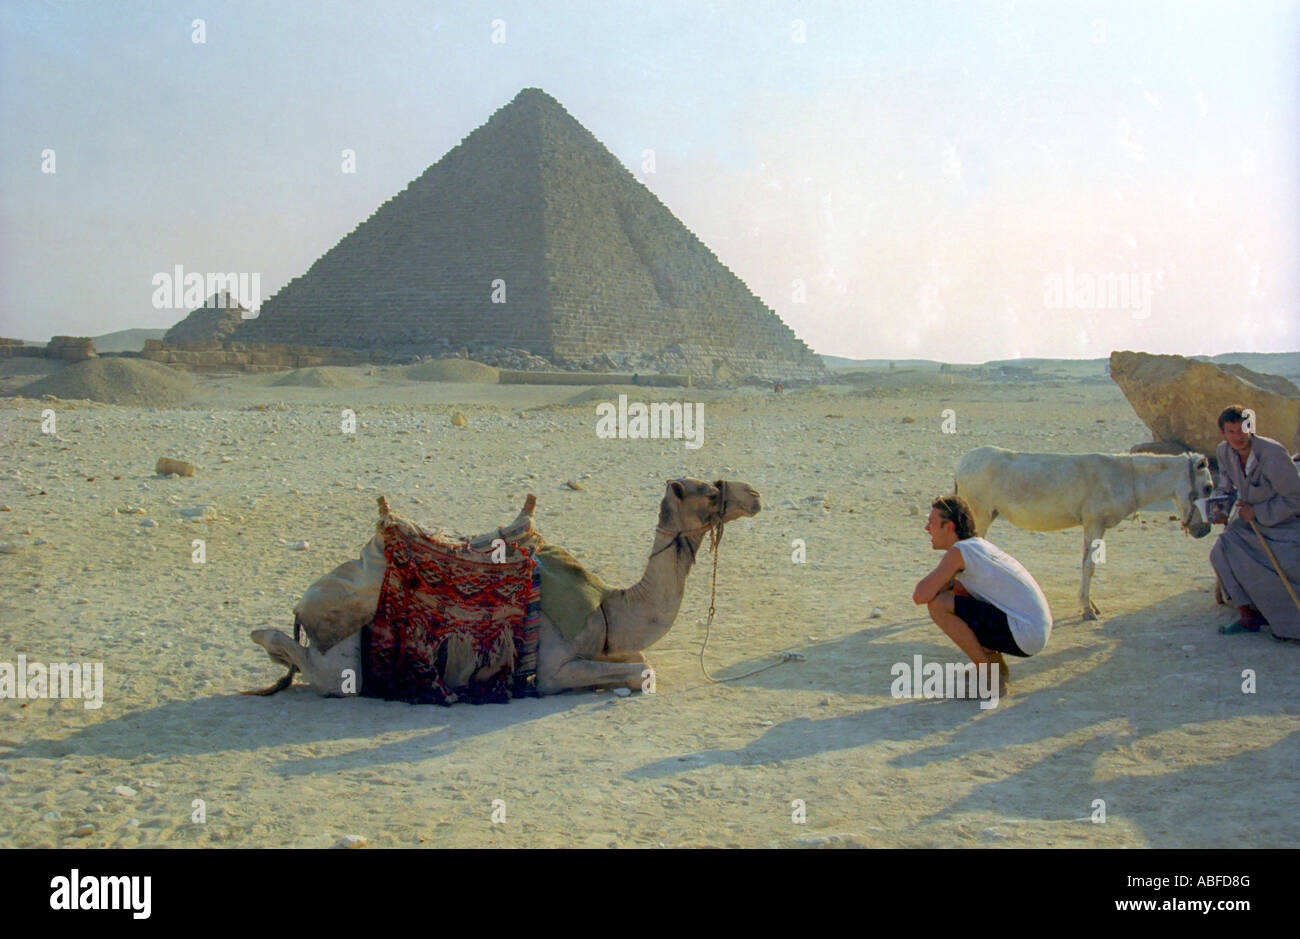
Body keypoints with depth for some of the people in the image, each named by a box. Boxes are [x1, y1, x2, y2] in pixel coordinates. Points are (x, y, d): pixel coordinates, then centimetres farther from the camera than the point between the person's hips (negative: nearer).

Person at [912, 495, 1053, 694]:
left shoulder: (960, 551, -12)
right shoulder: (982, 545, 14)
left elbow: (920, 596, -16)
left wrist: (946, 583, 3)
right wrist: (948, 583, 9)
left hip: (1022, 636, -9)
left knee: (938, 605, -15)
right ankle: (997, 667, 18)